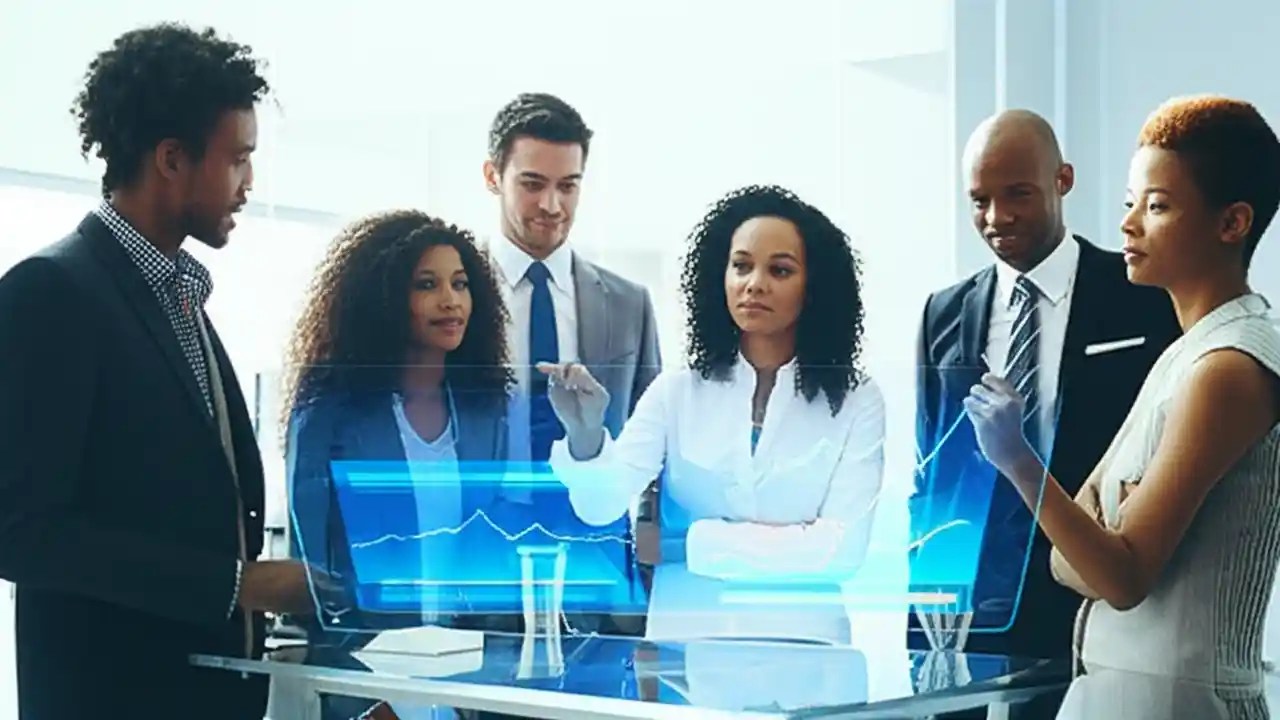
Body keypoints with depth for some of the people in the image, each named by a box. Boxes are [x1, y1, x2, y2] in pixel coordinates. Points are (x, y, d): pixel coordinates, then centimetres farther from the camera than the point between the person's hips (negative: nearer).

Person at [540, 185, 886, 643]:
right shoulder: (677, 391, 7)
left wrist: (695, 543, -4)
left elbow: (843, 549, -6)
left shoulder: (856, 403, 3)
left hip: (801, 645, -1)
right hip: (683, 640, 2)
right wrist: (585, 436, -24)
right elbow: (602, 506, -4)